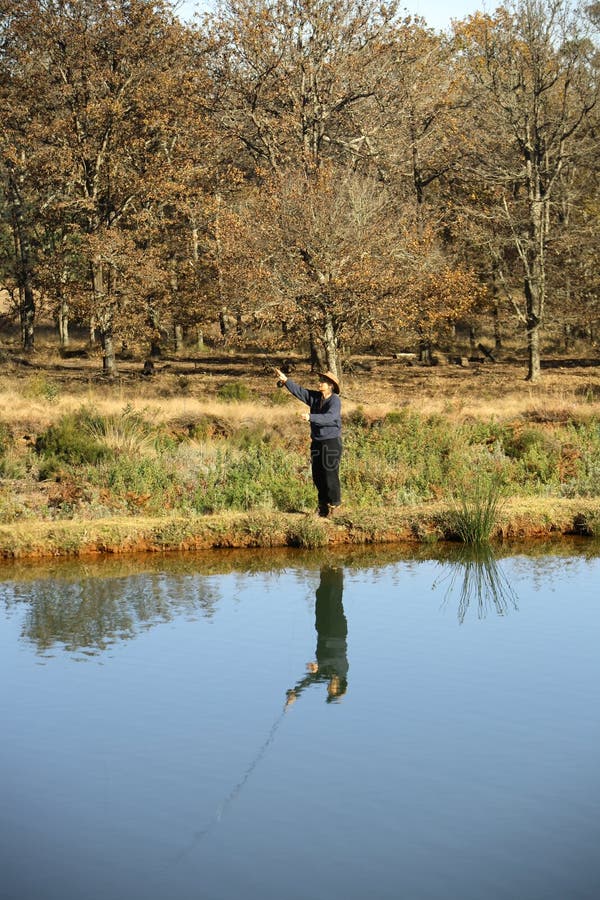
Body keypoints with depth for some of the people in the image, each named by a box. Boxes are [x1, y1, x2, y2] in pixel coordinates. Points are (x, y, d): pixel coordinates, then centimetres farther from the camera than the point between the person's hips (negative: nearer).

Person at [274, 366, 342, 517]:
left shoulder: (335, 401, -13)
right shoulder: (314, 397, 7)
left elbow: (329, 418, -28)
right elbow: (298, 391, 6)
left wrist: (311, 417, -38)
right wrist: (286, 380, -7)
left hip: (332, 441, -7)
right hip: (317, 441, 7)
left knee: (330, 474, -7)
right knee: (317, 475, 9)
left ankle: (335, 504, 7)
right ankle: (323, 505, 20)